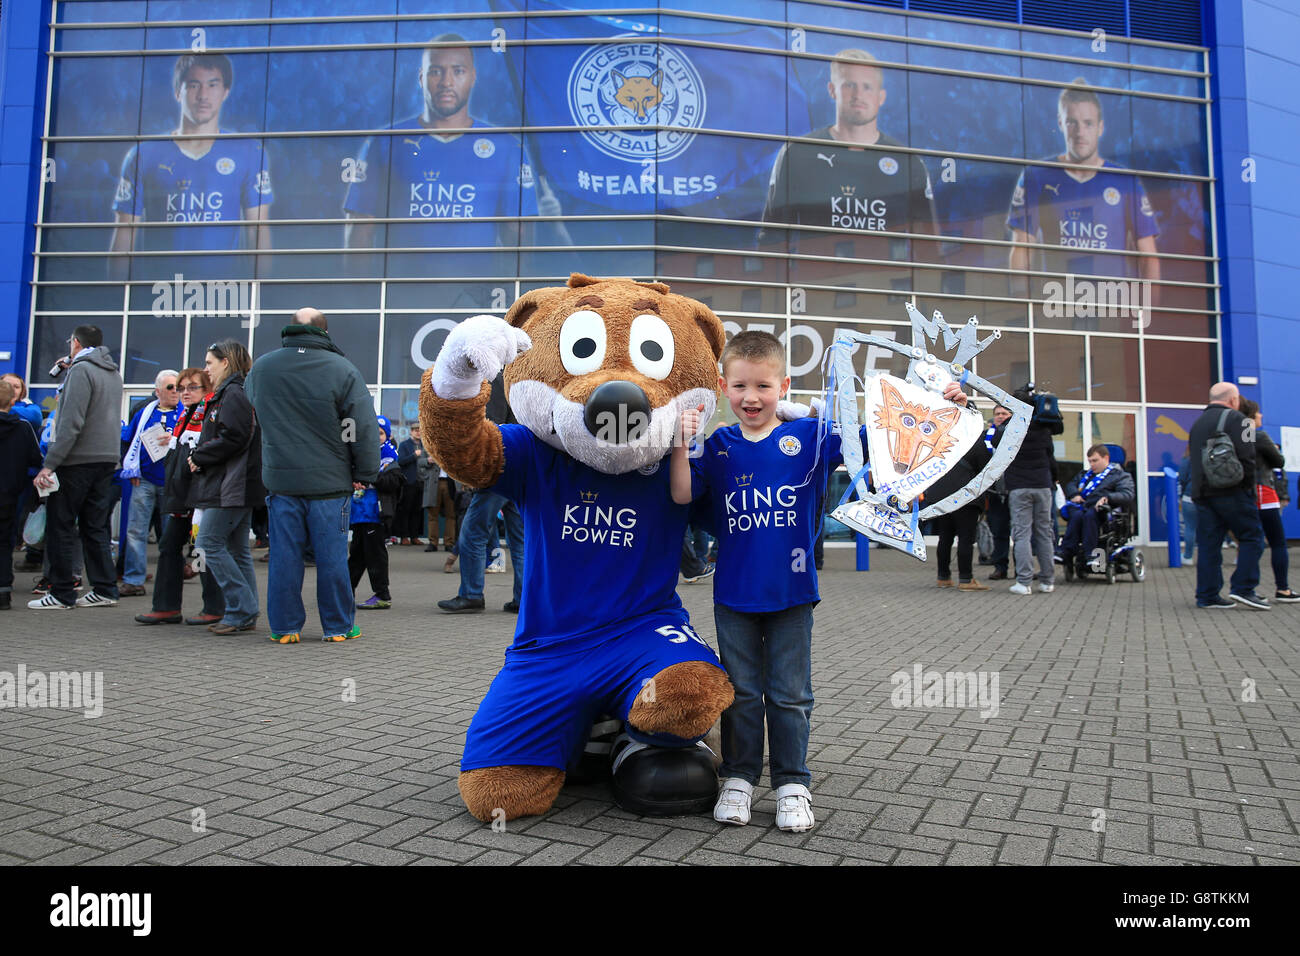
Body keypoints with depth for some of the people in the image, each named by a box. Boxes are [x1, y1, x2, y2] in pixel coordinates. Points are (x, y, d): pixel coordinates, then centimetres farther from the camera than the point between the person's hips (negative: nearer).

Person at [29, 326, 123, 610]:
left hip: (78, 460, -8)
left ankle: (62, 593, 4)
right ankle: (104, 589, 10)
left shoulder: (81, 369, -10)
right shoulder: (113, 373, 16)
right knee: (95, 526, 10)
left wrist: (49, 464, -18)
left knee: (60, 525, 0)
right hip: (107, 459, 8)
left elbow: (71, 422, -18)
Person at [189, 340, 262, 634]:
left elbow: (232, 438, -20)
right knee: (237, 549, 10)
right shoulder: (228, 393, 20)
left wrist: (198, 457, -9)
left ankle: (241, 610, -7)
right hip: (239, 487, 10)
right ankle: (246, 615, 14)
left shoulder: (233, 393, -11)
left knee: (209, 543, -8)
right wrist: (200, 456, 10)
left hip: (230, 486, -10)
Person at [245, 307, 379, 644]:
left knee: (284, 554, 8)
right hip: (329, 479, -3)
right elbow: (364, 428, -8)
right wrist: (365, 474, 0)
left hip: (279, 478, 3)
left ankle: (284, 627, 14)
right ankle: (338, 626, 12)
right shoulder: (343, 370, -8)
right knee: (332, 554, 4)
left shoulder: (261, 368, 6)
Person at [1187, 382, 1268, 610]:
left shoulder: (1197, 423, 20)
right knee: (1252, 537, 3)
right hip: (1231, 492, -7)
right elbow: (1246, 457, -12)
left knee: (1208, 544, 6)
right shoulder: (1235, 419, -4)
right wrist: (1250, 488, -5)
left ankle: (1207, 596, 5)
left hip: (1201, 493, 7)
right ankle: (1243, 588, -3)